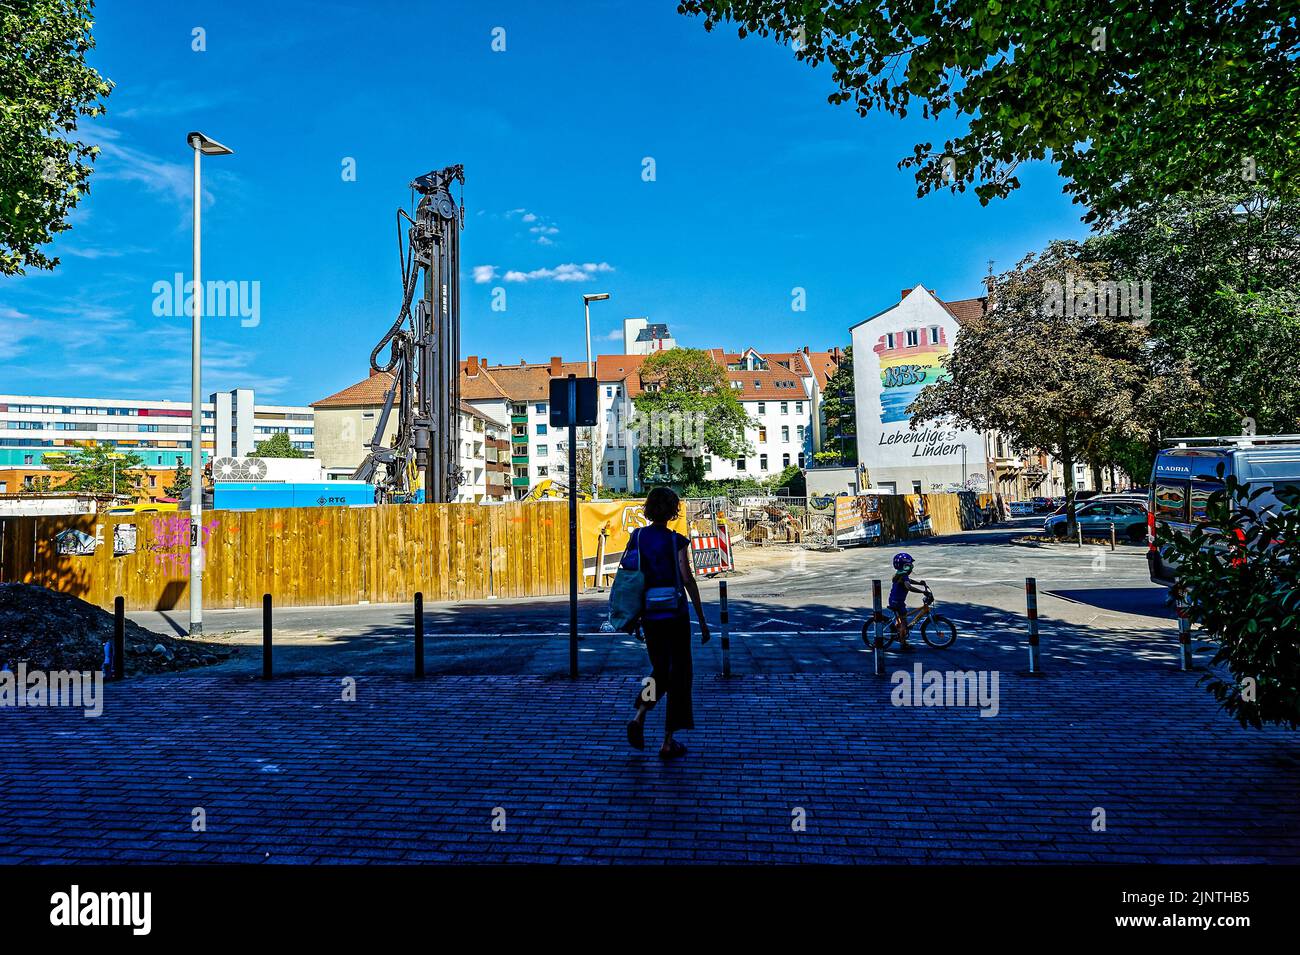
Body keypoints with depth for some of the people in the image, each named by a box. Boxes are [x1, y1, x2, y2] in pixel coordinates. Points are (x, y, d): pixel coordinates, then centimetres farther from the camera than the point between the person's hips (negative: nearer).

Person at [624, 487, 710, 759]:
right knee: (679, 673, 8)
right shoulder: (676, 541, -10)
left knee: (660, 670, 21)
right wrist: (702, 620, -4)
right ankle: (668, 741, 9)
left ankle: (639, 717, -2)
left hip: (649, 615, 4)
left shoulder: (637, 537, 2)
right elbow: (688, 581, -10)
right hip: (675, 614, -4)